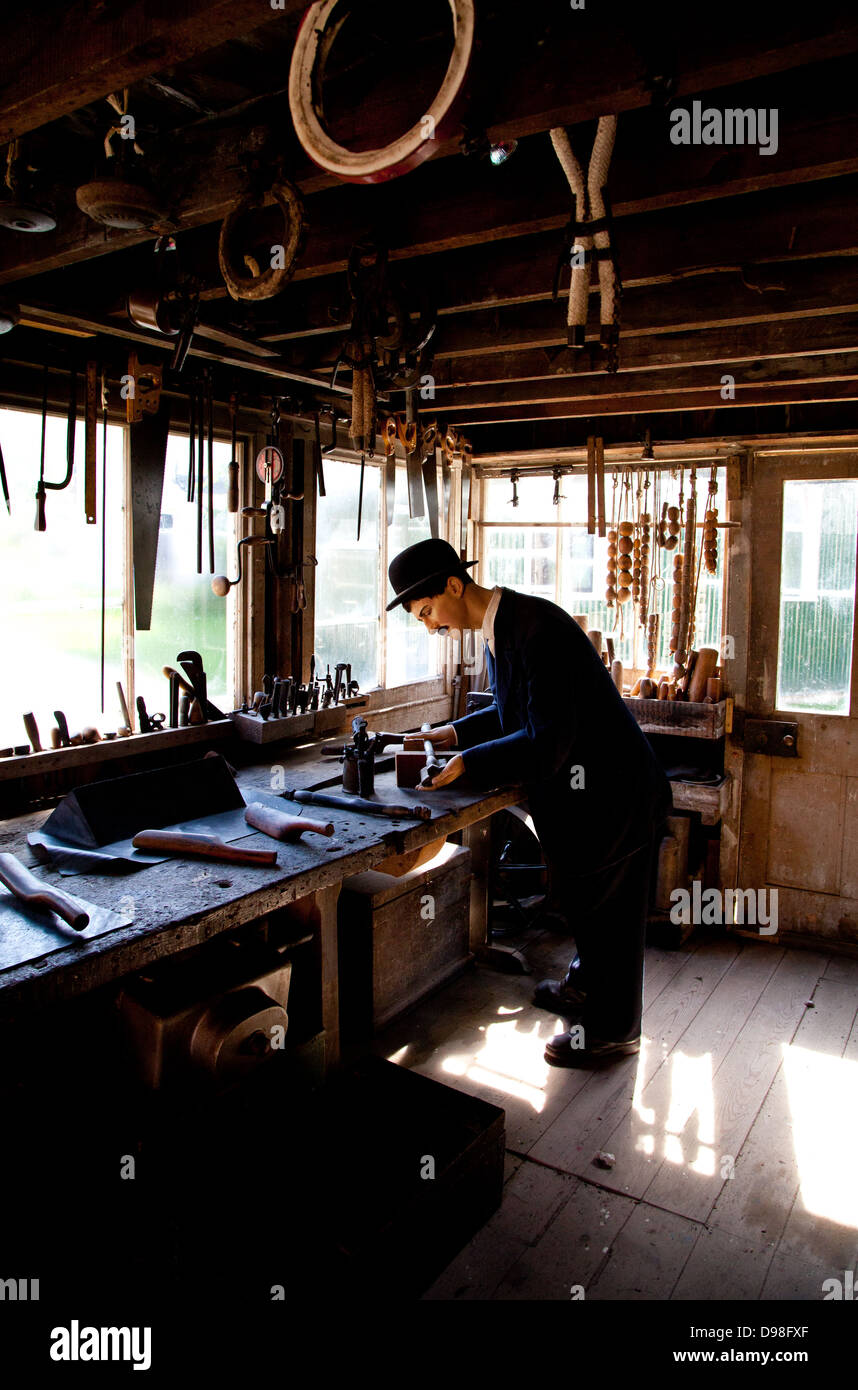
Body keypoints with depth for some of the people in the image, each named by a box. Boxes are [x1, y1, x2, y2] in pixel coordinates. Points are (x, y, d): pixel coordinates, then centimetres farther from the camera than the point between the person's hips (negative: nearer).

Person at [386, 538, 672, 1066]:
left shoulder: (536, 625, -27)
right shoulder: (500, 627, 4)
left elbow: (550, 740, -30)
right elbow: (517, 710, 17)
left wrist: (469, 763, -24)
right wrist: (457, 733, 5)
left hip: (612, 790, -9)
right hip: (581, 786, 9)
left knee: (606, 906, 8)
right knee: (582, 898, 25)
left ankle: (610, 1028, 27)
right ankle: (586, 983, 48)